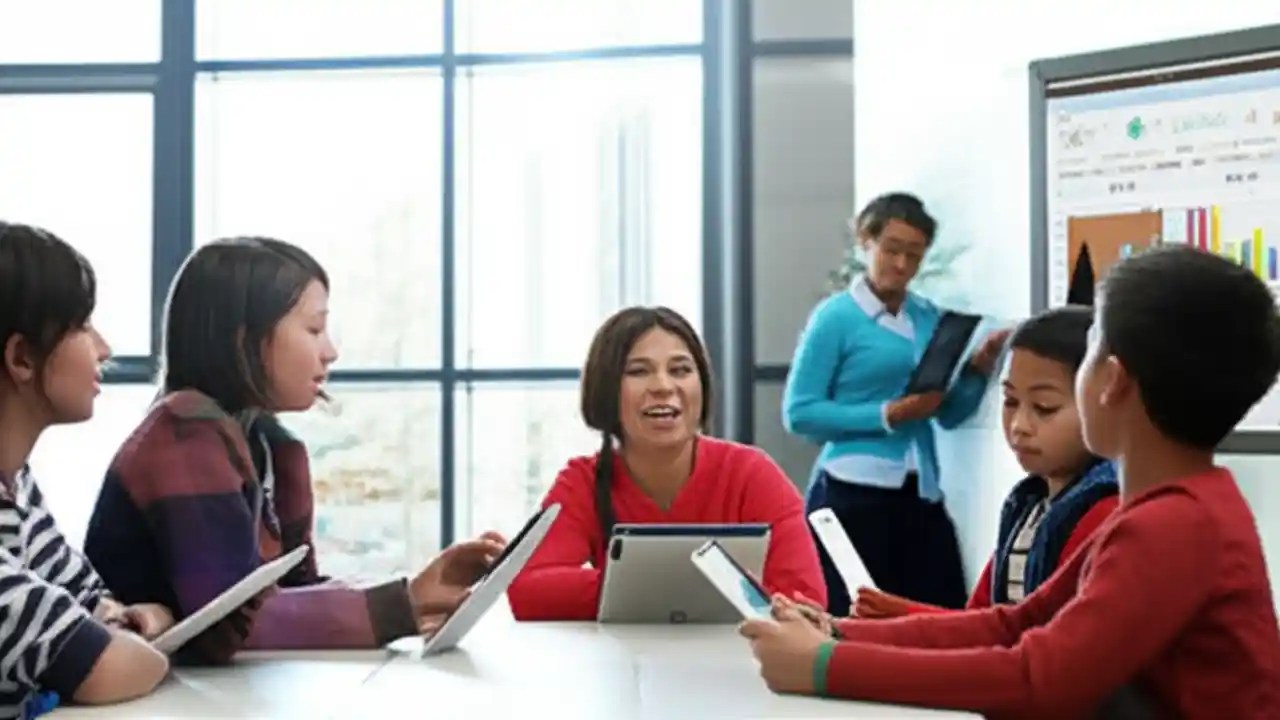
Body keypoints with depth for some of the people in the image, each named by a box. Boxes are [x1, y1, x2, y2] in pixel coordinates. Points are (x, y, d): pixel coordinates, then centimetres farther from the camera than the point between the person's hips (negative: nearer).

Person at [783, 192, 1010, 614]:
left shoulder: (929, 317, 11)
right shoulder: (835, 316, -5)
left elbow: (949, 414, 15)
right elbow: (799, 412, -11)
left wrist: (979, 368, -2)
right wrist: (888, 415, -18)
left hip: (921, 495, 5)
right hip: (852, 494, -5)